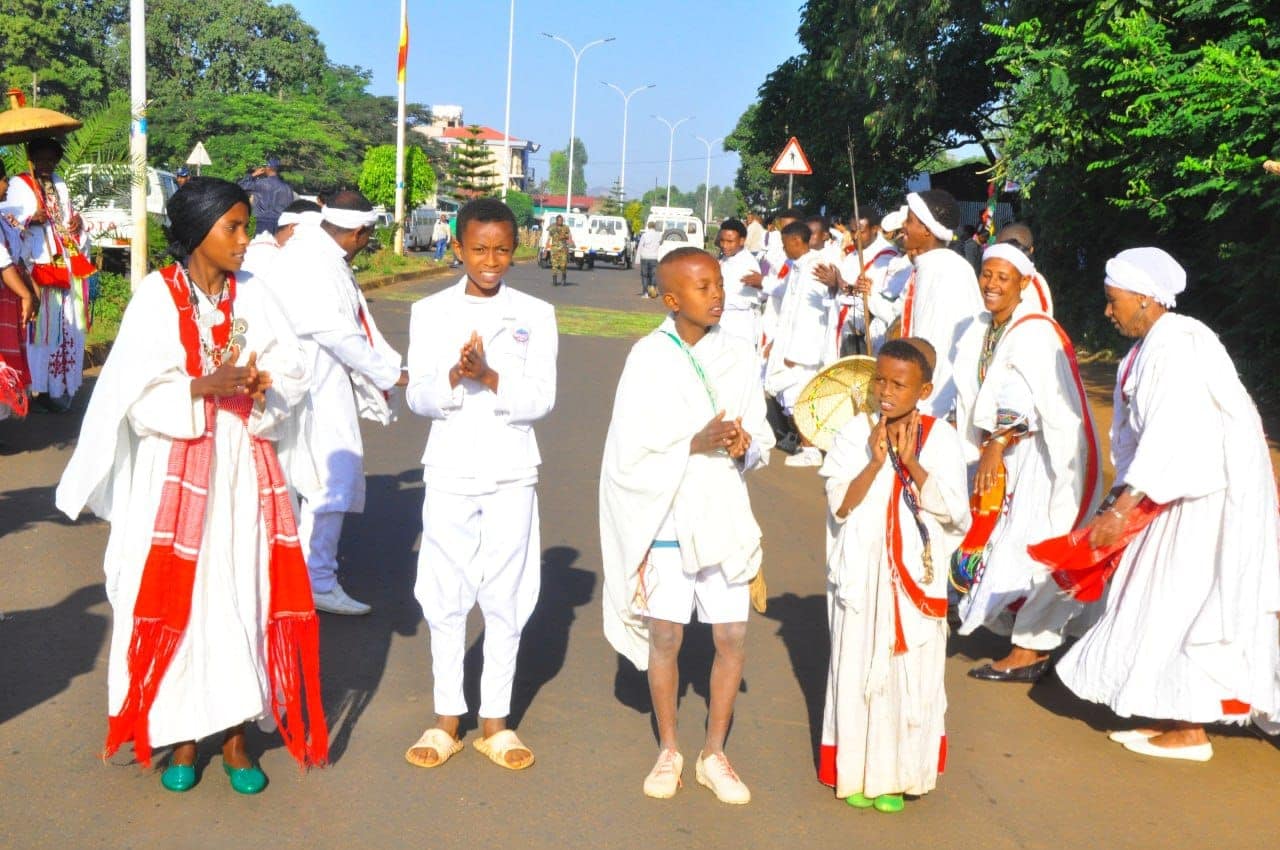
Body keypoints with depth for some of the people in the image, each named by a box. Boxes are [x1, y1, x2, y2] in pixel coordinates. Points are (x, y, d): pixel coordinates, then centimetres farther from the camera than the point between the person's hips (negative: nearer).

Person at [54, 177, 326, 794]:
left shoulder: (252, 296, 4)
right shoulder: (157, 297, -4)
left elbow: (293, 372, 3)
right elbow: (136, 392, -8)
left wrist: (261, 388, -17)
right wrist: (203, 388, -21)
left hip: (244, 465, 2)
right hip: (175, 467, -2)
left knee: (243, 591, 3)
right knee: (178, 596, 2)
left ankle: (235, 735, 16)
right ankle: (182, 736, 17)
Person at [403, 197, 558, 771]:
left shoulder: (535, 315, 2)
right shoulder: (430, 312, 4)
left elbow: (541, 400, -5)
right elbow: (419, 399, -2)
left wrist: (490, 377, -23)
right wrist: (455, 375, -22)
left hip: (511, 475, 0)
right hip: (450, 473, 1)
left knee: (506, 600, 5)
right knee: (446, 600, 6)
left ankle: (495, 722, 18)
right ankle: (447, 719, 20)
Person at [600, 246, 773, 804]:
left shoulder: (736, 356, 2)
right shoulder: (648, 358, -7)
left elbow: (762, 437, 7)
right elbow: (631, 448, -10)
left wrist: (745, 445, -15)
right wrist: (695, 443, -22)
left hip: (723, 516, 3)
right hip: (667, 515, -2)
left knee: (732, 637, 5)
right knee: (665, 636, 7)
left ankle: (713, 754, 23)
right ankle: (668, 750, 27)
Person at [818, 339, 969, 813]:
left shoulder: (941, 438, -2)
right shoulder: (855, 433, -1)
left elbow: (953, 511, -7)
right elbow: (839, 505, -7)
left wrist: (912, 464, -17)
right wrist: (876, 462, -19)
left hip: (916, 576, 0)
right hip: (861, 574, 0)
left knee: (913, 674, 4)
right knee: (859, 670, 6)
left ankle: (899, 774, 20)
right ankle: (855, 771, 22)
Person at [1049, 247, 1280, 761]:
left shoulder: (1179, 344, -20)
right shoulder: (1145, 350, 9)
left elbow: (1170, 437, -28)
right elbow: (1138, 437, 10)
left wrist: (1121, 509, -30)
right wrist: (1119, 502, 5)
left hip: (1214, 491, -9)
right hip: (1180, 490, 9)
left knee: (1187, 602, -3)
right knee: (1163, 600, 12)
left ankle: (1190, 731, 8)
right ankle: (1176, 716, 21)